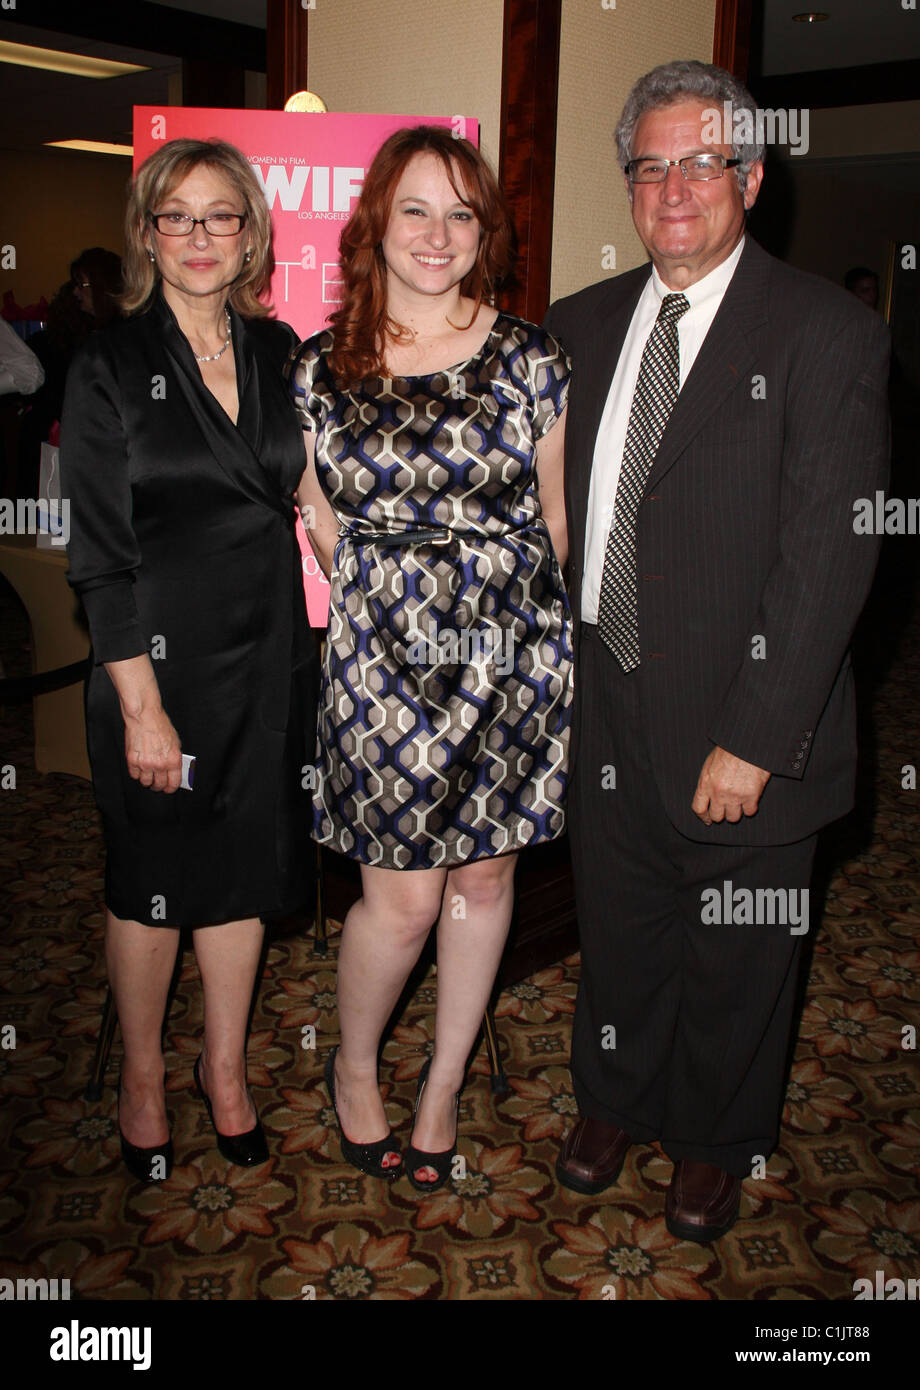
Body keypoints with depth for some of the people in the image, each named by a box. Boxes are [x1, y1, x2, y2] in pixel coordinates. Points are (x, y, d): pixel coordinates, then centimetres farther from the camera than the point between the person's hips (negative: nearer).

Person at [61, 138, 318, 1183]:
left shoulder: (279, 353, 5)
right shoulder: (110, 369, -8)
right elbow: (100, 557, -11)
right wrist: (142, 705, -15)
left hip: (267, 655, 4)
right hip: (156, 657, -3)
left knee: (243, 866, 14)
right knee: (150, 875, 11)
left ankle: (226, 1067, 33)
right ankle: (142, 1073, 33)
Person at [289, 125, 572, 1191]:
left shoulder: (528, 358, 1)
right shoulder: (321, 367, 1)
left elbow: (553, 517, 7)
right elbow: (323, 526, 8)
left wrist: (517, 618, 7)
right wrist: (389, 609, 6)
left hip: (514, 653, 1)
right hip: (383, 658, -1)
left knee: (484, 874, 11)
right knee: (402, 896, 2)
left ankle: (445, 1082, 32)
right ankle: (354, 1068, 31)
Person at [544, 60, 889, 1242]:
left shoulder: (827, 334, -11)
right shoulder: (582, 323, 7)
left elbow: (828, 554, -15)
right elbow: (557, 506, 9)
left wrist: (754, 740, -18)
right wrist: (558, 669, 1)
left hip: (742, 735, -4)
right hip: (606, 713, 4)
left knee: (734, 965, 15)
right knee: (616, 933, 21)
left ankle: (716, 1143, 42)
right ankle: (613, 1102, 48)